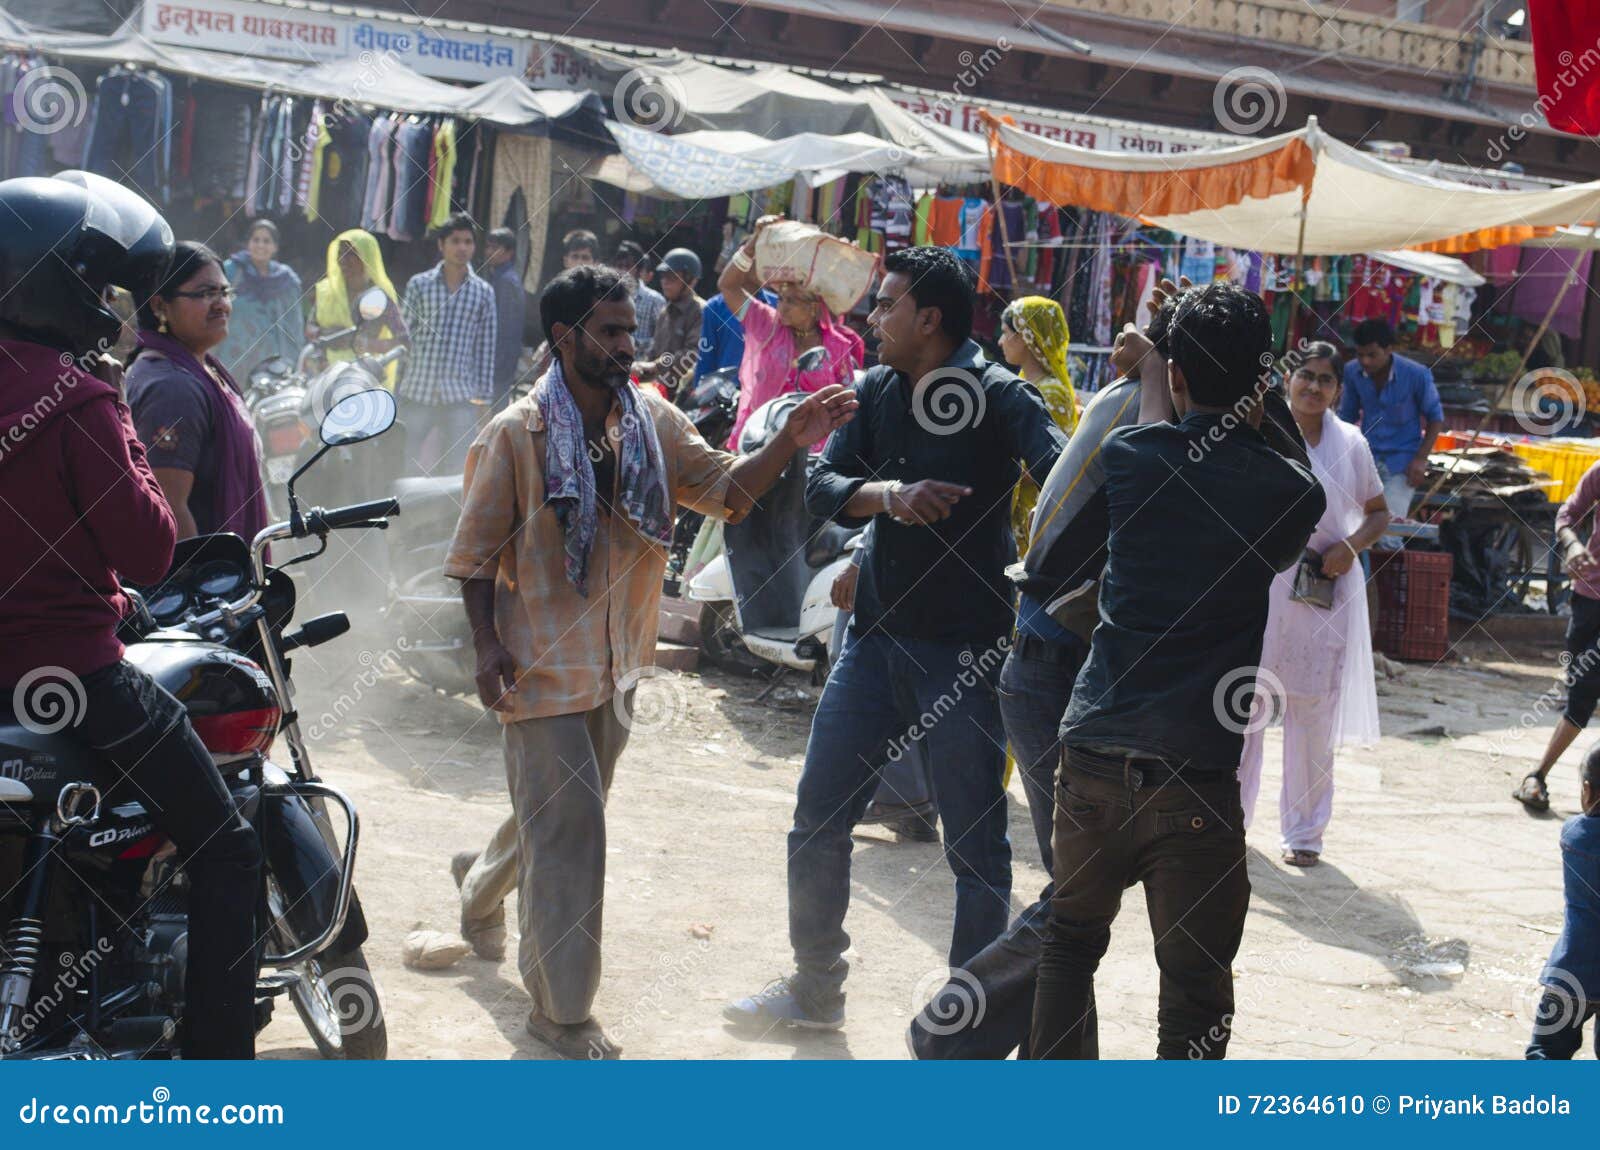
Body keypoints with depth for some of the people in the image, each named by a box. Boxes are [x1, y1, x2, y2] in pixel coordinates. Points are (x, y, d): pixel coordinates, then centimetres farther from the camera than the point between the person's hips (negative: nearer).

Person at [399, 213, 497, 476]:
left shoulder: (483, 292, 5)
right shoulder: (419, 284, 4)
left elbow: (485, 346, 6)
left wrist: (483, 395, 2)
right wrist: (394, 386, 2)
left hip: (461, 397, 0)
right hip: (417, 392, 0)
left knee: (457, 470, 0)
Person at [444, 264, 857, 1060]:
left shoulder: (652, 423, 3)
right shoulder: (517, 435, -11)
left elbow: (727, 489, -4)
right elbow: (475, 554, -7)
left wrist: (791, 440, -19)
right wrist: (488, 649, -17)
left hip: (616, 663, 6)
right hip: (541, 663, -6)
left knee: (559, 816, 22)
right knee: (569, 832, -4)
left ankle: (481, 884, 53)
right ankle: (562, 1011, 8)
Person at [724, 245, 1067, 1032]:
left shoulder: (998, 397, -12)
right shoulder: (875, 393, 6)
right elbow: (821, 486, -4)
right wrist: (889, 493, -23)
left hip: (966, 650, -6)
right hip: (877, 635, 6)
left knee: (976, 846, 1)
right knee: (818, 818, 12)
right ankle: (816, 988, 29)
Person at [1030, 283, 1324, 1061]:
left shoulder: (1126, 456, 1)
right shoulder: (1293, 493, -2)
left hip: (1093, 756, 3)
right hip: (1197, 774, -3)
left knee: (1071, 938, 22)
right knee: (1195, 988, 6)